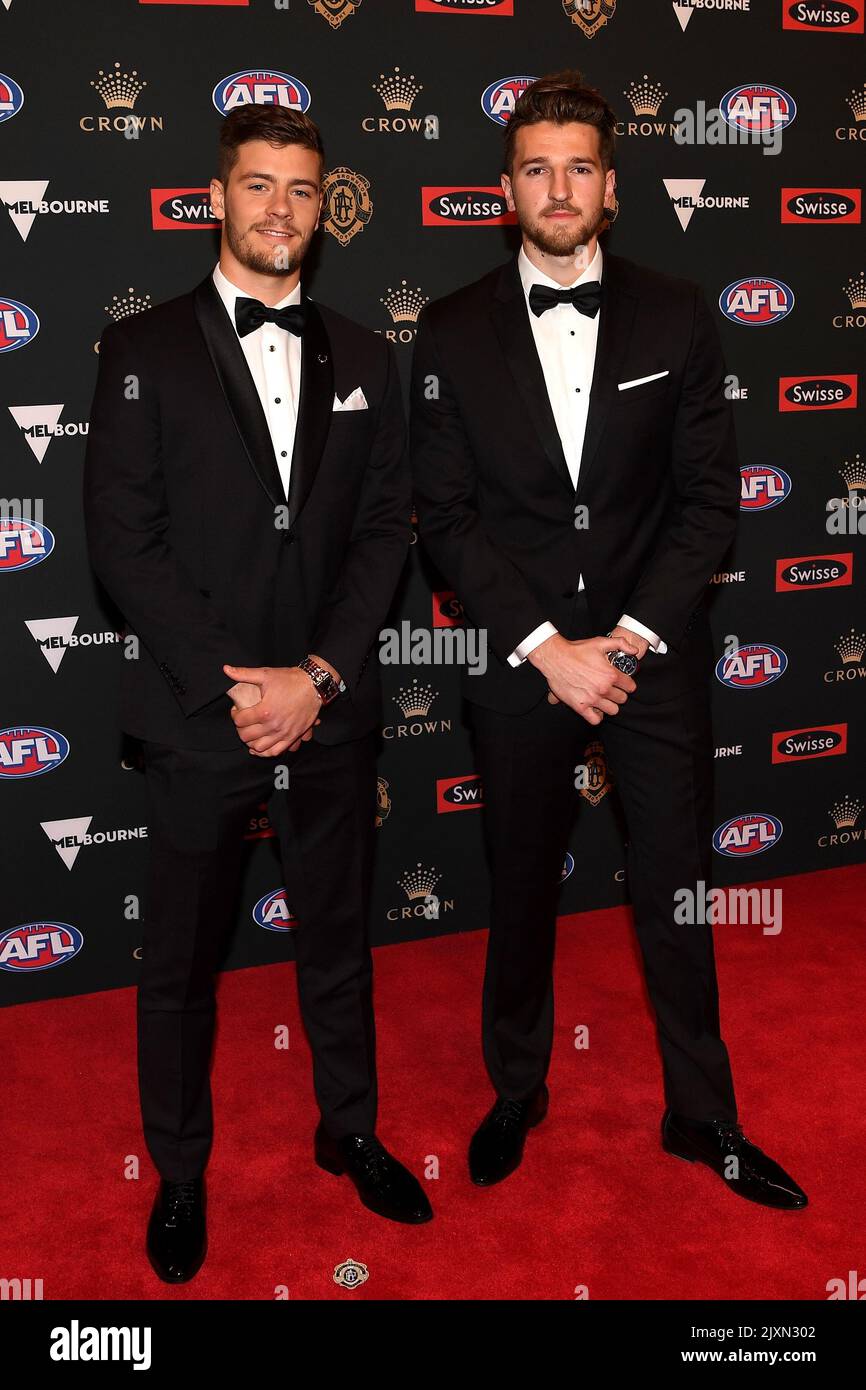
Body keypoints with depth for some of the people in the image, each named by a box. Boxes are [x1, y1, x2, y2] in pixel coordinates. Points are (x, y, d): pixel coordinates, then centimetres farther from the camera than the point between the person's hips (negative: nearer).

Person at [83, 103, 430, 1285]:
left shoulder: (362, 358, 8)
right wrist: (235, 684, -14)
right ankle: (179, 1173, 32)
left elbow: (385, 528, 3)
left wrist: (317, 675, -9)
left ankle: (349, 1132, 39)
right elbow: (122, 540, -8)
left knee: (339, 941, 17)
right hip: (200, 716, -2)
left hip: (330, 711, 3)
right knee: (182, 963, 11)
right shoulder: (144, 349, -2)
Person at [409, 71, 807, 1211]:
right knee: (521, 892, 14)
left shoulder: (676, 316, 1)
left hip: (657, 656, 0)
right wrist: (548, 647, -12)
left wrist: (629, 640, -11)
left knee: (675, 893, 10)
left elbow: (710, 498, -1)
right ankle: (517, 1092, 35)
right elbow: (445, 516, -3)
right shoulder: (454, 331, 0)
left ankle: (702, 1114, 29)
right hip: (519, 665, 0)